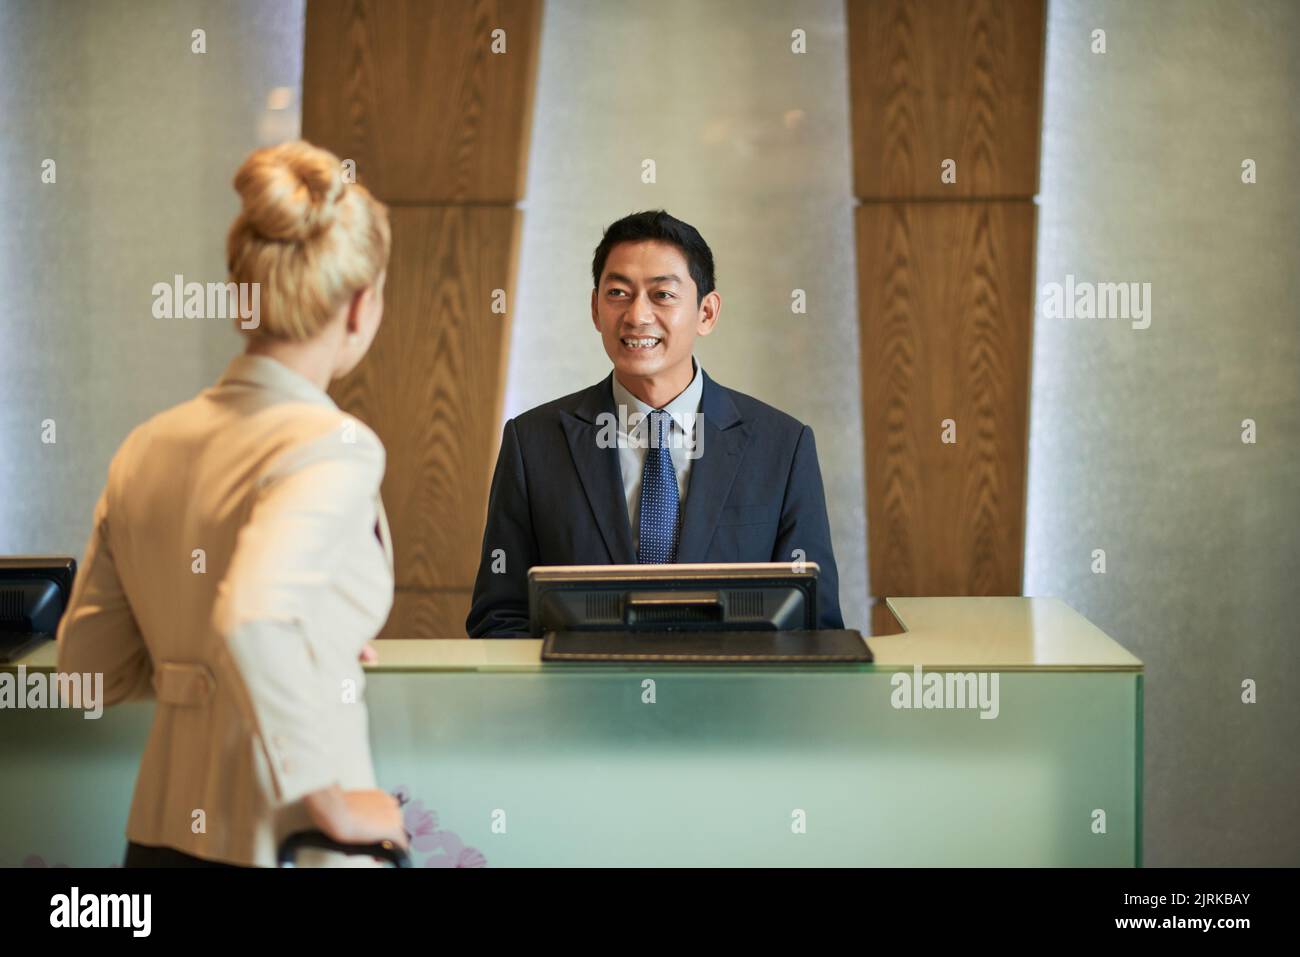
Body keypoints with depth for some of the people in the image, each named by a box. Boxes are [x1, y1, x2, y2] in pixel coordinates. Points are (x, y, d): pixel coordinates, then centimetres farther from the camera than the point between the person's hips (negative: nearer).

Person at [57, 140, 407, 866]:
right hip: (282, 842, -7)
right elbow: (252, 615, -32)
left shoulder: (147, 449, 5)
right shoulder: (336, 448, -16)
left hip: (162, 835, 7)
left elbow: (91, 664, 12)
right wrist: (334, 803, -23)